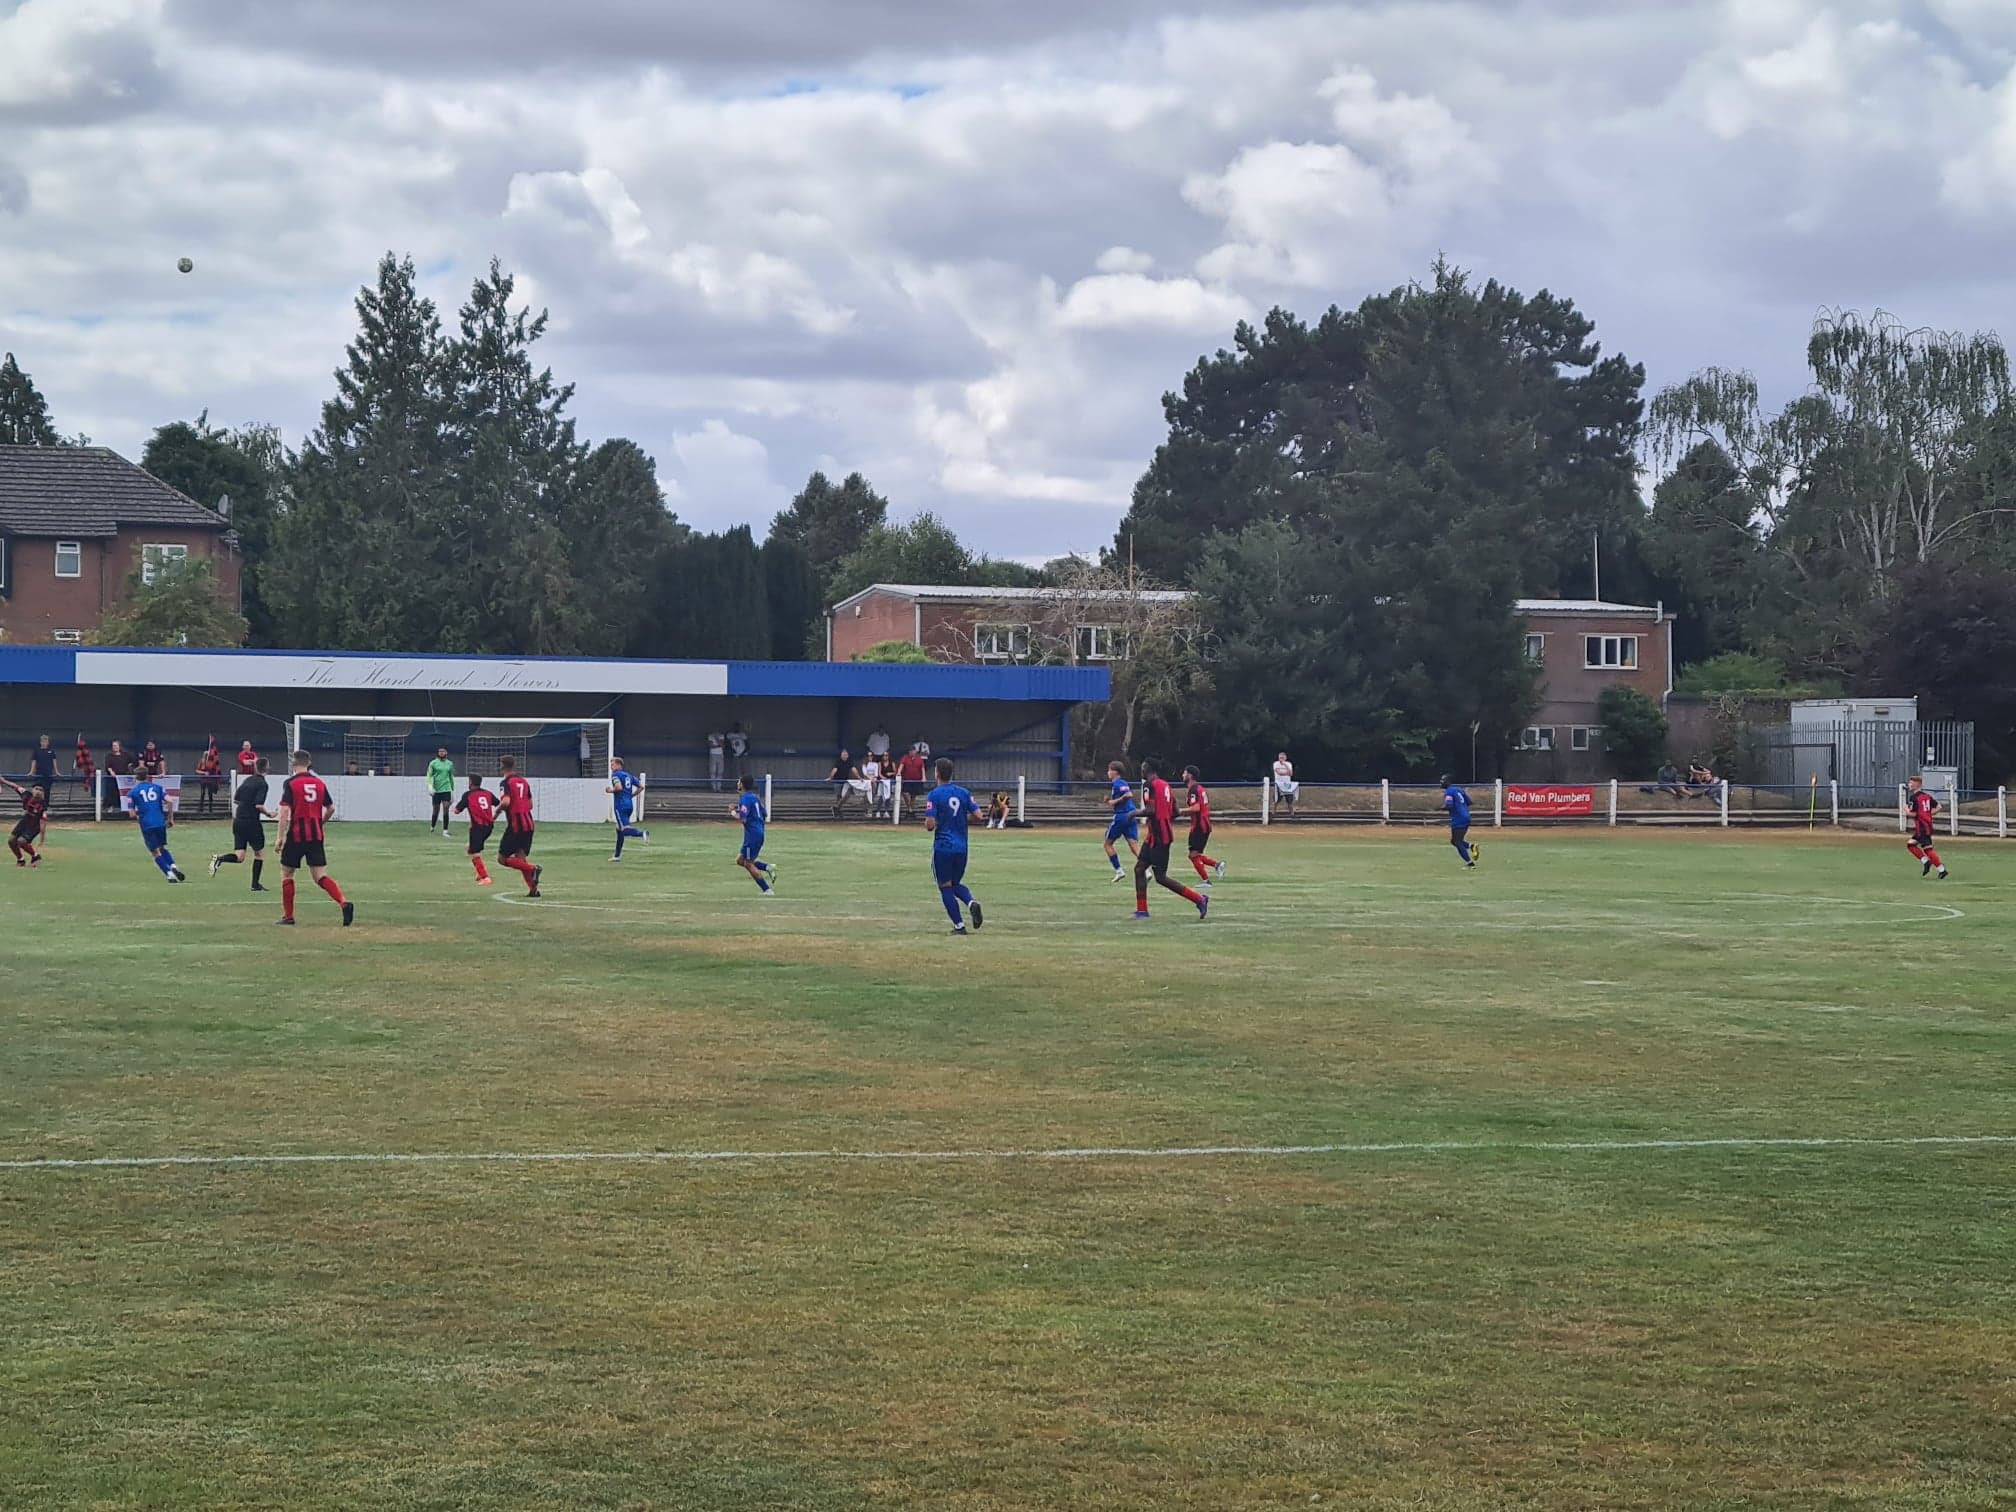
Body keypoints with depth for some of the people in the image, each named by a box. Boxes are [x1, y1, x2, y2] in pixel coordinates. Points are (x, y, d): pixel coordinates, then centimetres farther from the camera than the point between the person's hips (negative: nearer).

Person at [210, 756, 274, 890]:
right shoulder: (262, 784, -11)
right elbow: (259, 805, -19)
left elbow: (235, 799, 16)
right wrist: (268, 814, -3)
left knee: (239, 856, 6)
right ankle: (255, 884, 12)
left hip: (238, 821, 6)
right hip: (251, 822, -6)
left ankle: (219, 859, -19)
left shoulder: (247, 780, 11)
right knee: (259, 853, 10)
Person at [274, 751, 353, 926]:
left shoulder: (290, 783, -7)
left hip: (296, 834, -4)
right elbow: (331, 808, 14)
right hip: (316, 835, 4)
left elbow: (285, 811, -14)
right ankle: (344, 903, -20)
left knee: (286, 873, 13)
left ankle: (288, 916, 15)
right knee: (320, 876, 2)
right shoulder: (319, 783, 8)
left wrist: (280, 837, -11)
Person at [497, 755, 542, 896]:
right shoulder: (524, 782, 14)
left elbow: (506, 802, -23)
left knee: (502, 858, 0)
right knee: (521, 857, 12)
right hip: (528, 823, 7)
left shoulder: (506, 783, -9)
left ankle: (532, 869, -17)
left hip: (515, 825, -7)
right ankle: (533, 889, 1)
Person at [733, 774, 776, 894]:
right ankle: (768, 868, 2)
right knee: (740, 860, 15)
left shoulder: (746, 798, -14)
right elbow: (765, 817, 20)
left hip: (752, 834, -9)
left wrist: (733, 812, -4)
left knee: (748, 863, -2)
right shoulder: (755, 797, 15)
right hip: (759, 833, 9)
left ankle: (767, 890, -5)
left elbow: (742, 818, -23)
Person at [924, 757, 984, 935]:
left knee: (946, 886, 6)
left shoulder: (934, 795, -10)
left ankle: (959, 925, 1)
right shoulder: (964, 793, 3)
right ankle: (972, 902, -10)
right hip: (962, 847, 5)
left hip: (943, 847, -4)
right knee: (956, 883, 20)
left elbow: (930, 823, -18)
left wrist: (929, 825, 6)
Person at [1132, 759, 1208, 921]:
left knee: (1160, 877, -6)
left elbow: (1150, 810, -23)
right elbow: (1175, 812, 16)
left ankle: (1199, 899, -4)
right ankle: (1141, 910, 11)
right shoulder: (1165, 785, 14)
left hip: (1158, 836, -10)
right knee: (1139, 868, 11)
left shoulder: (1149, 785, -13)